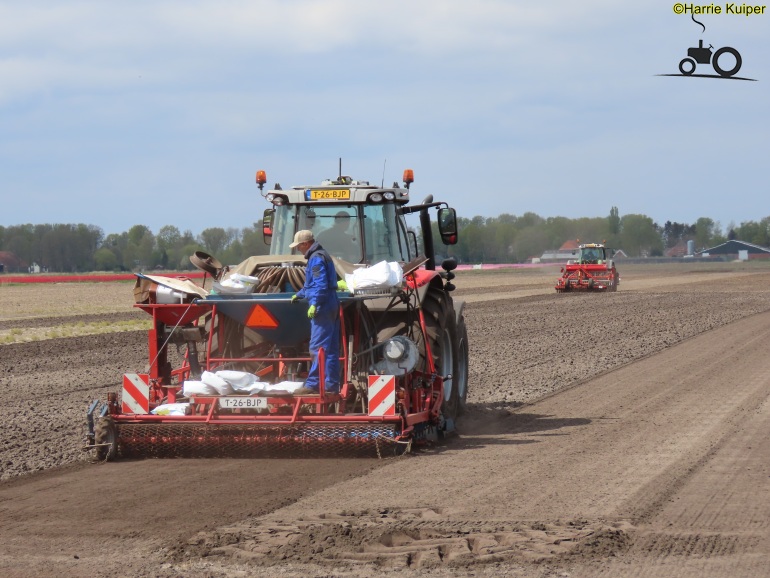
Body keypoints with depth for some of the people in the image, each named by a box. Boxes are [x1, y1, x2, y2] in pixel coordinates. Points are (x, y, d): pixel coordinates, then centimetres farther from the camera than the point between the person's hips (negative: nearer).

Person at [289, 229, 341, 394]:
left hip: (322, 307, -11)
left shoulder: (316, 258, -11)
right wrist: (299, 294, 45)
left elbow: (321, 284, -21)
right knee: (331, 348, 9)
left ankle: (313, 384, -13)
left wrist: (314, 303, -25)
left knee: (318, 348, -11)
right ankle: (332, 385, 11)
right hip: (332, 305, 11)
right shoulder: (321, 256, 22)